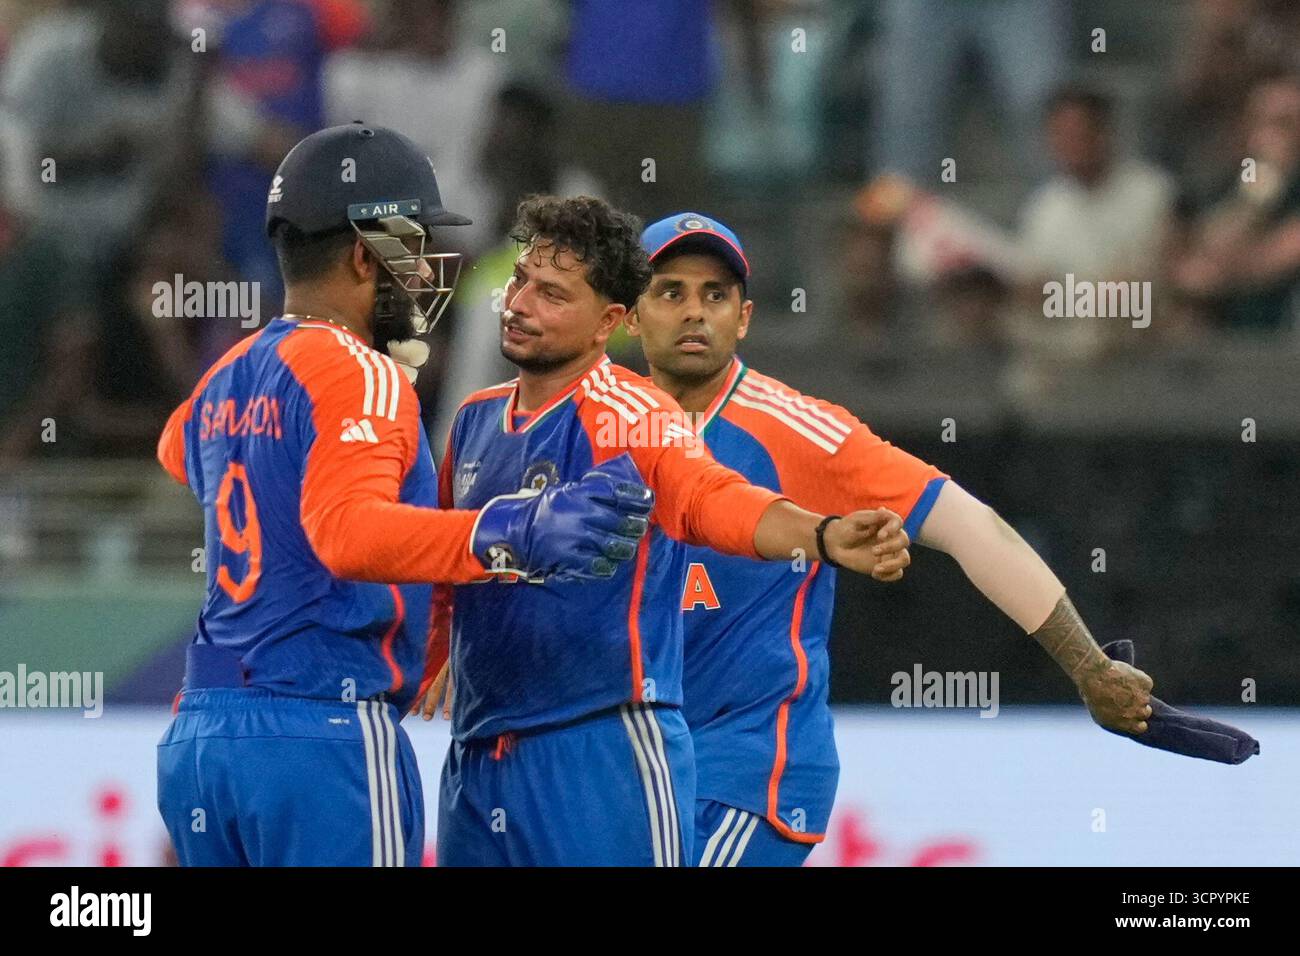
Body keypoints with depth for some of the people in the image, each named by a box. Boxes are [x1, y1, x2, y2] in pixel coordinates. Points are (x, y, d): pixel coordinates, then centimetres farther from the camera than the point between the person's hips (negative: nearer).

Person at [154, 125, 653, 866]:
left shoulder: (224, 381, 15)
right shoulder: (355, 373, -10)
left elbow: (180, 451, 40)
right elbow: (348, 533, -30)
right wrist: (513, 535, -45)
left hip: (198, 740, 8)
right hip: (321, 733, -8)